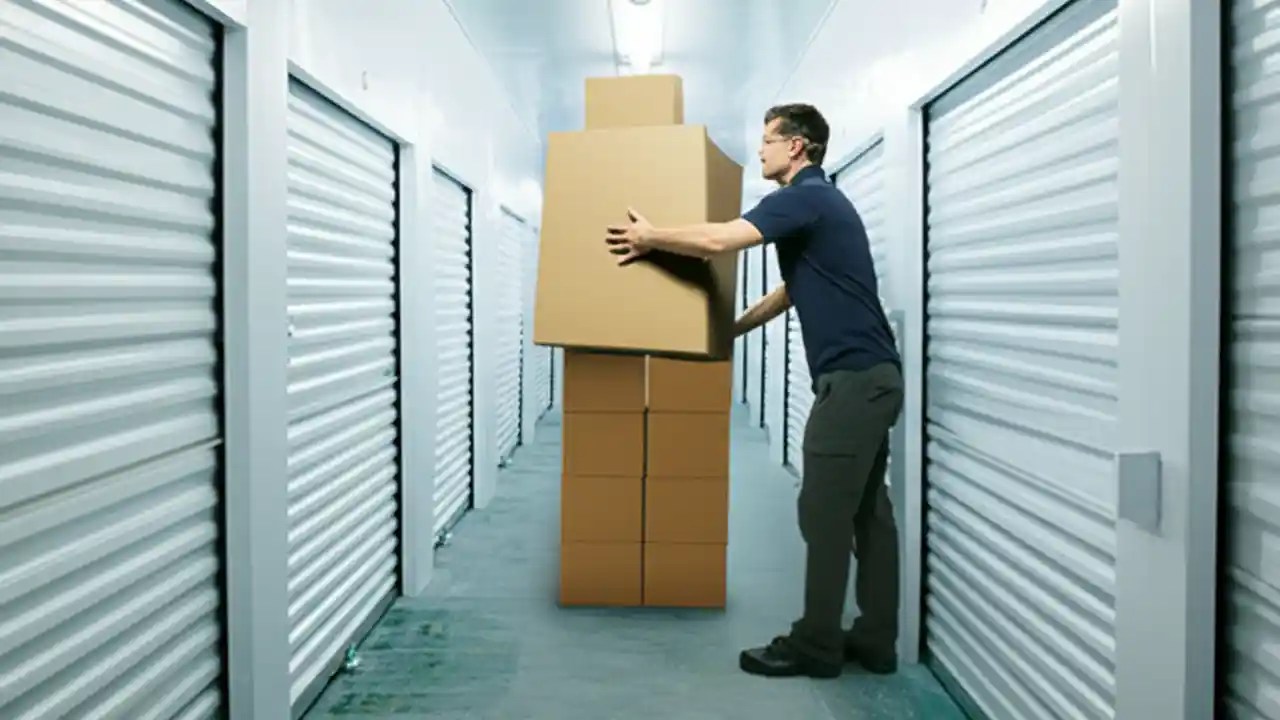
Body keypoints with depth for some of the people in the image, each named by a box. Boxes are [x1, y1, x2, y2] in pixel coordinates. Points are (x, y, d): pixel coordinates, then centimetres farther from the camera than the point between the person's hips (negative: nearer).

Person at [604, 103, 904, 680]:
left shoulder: (804, 198, -11)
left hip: (852, 377, -10)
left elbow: (718, 240, -22)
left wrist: (651, 237, -5)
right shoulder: (817, 201, 21)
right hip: (871, 374, 10)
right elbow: (793, 291, 31)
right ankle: (874, 640, 17)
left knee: (824, 512, -3)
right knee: (867, 512, 11)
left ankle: (815, 644, 6)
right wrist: (731, 330, 36)